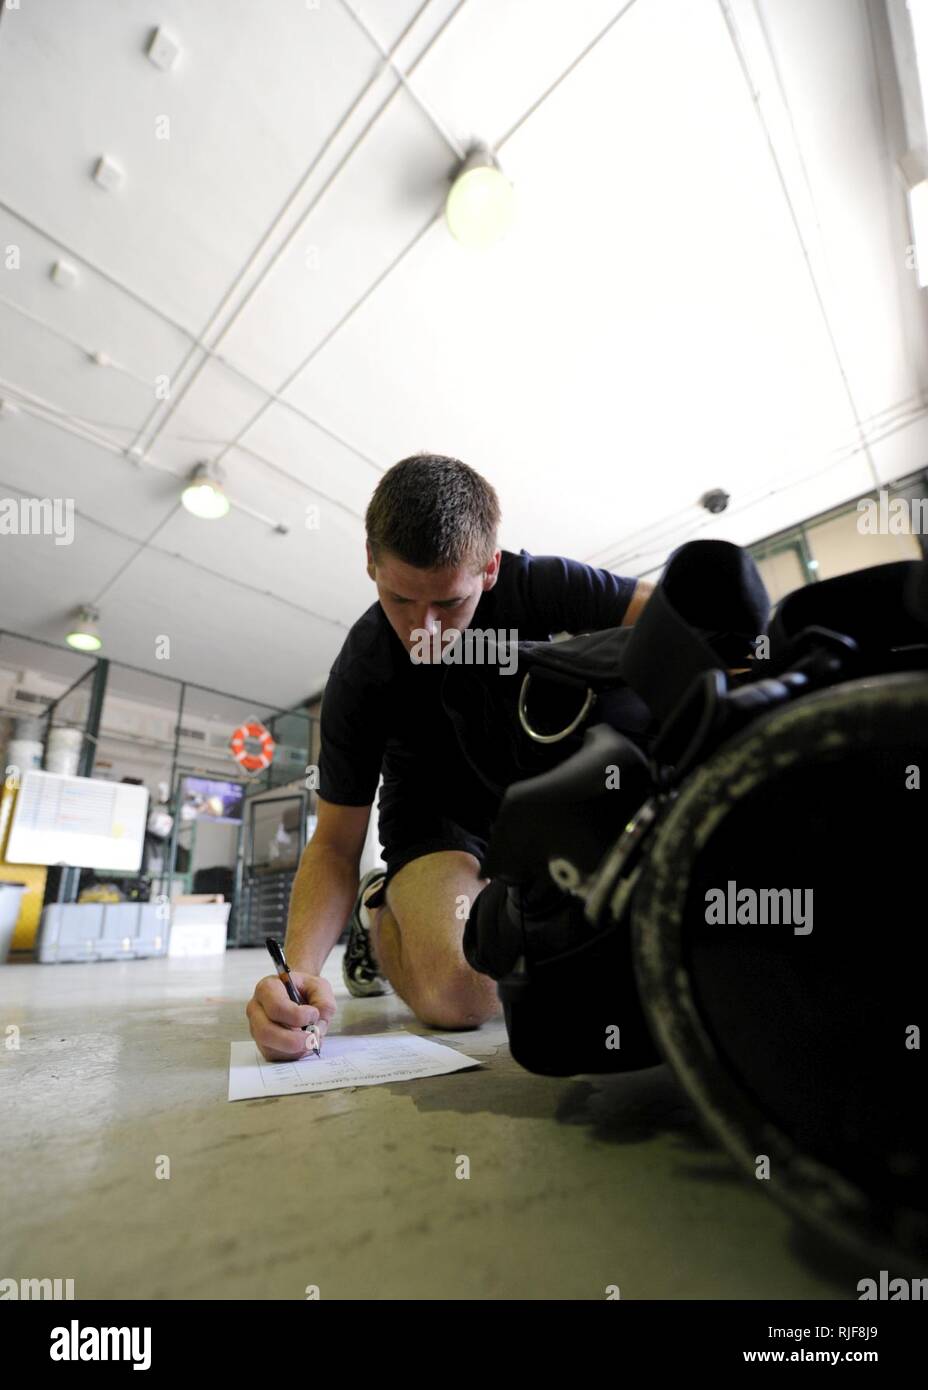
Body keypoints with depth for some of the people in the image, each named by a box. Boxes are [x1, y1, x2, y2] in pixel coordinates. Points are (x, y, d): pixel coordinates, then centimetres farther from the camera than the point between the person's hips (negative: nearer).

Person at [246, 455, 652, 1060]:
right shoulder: (359, 675, -24)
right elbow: (335, 845, -18)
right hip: (436, 812, -2)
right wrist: (299, 968, -35)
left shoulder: (537, 584, -21)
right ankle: (379, 916, 7)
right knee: (460, 994, -29)